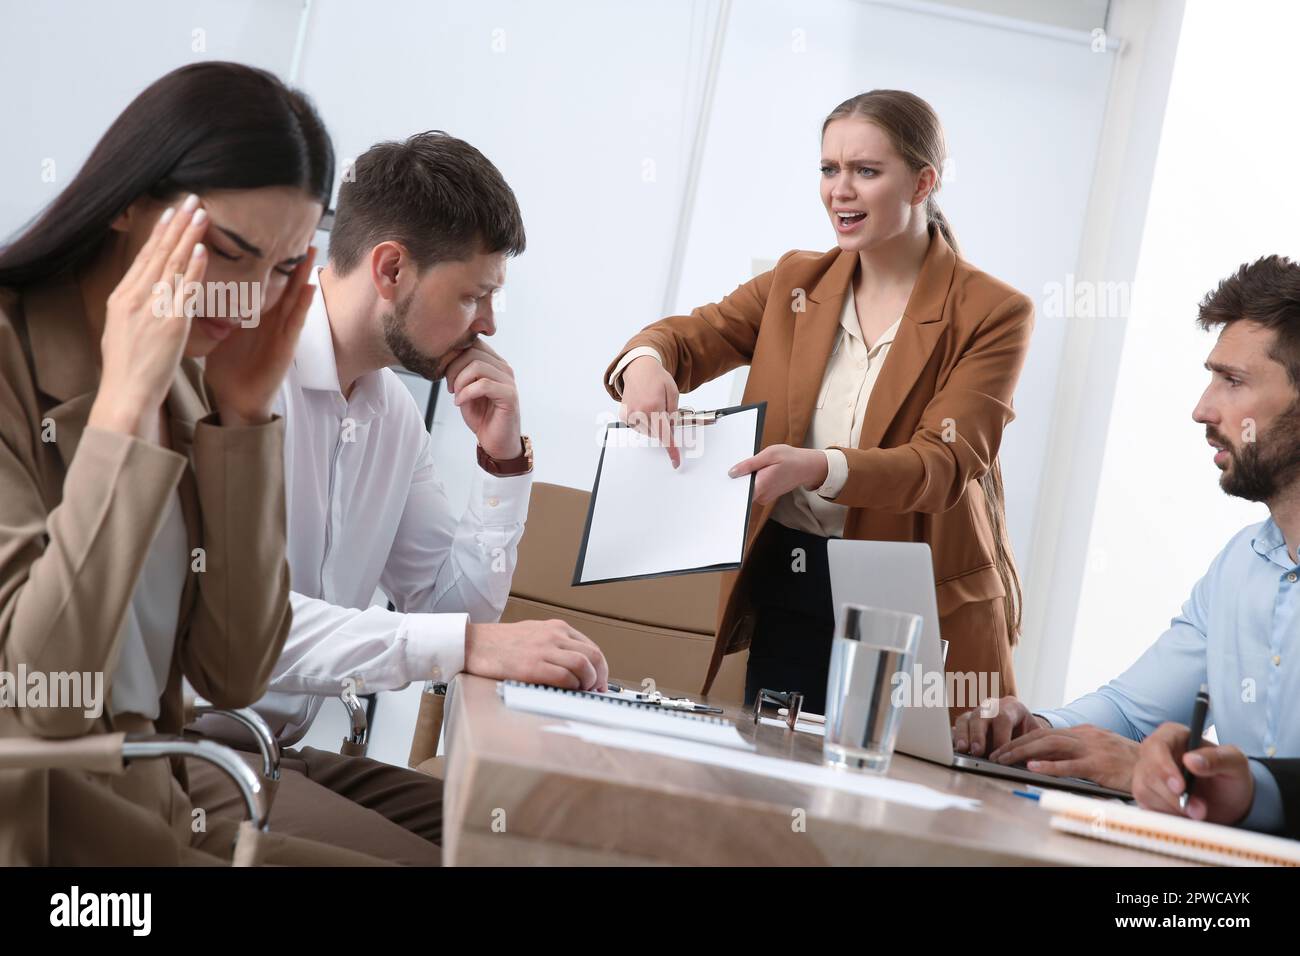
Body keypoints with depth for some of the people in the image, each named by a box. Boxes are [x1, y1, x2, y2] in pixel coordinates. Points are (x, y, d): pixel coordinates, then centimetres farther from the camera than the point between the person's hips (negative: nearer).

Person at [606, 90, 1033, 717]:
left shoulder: (992, 314, -6)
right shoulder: (796, 283, 11)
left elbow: (946, 464, -16)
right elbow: (694, 336, 3)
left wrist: (817, 468, -33)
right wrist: (646, 362, -24)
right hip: (784, 594, 4)